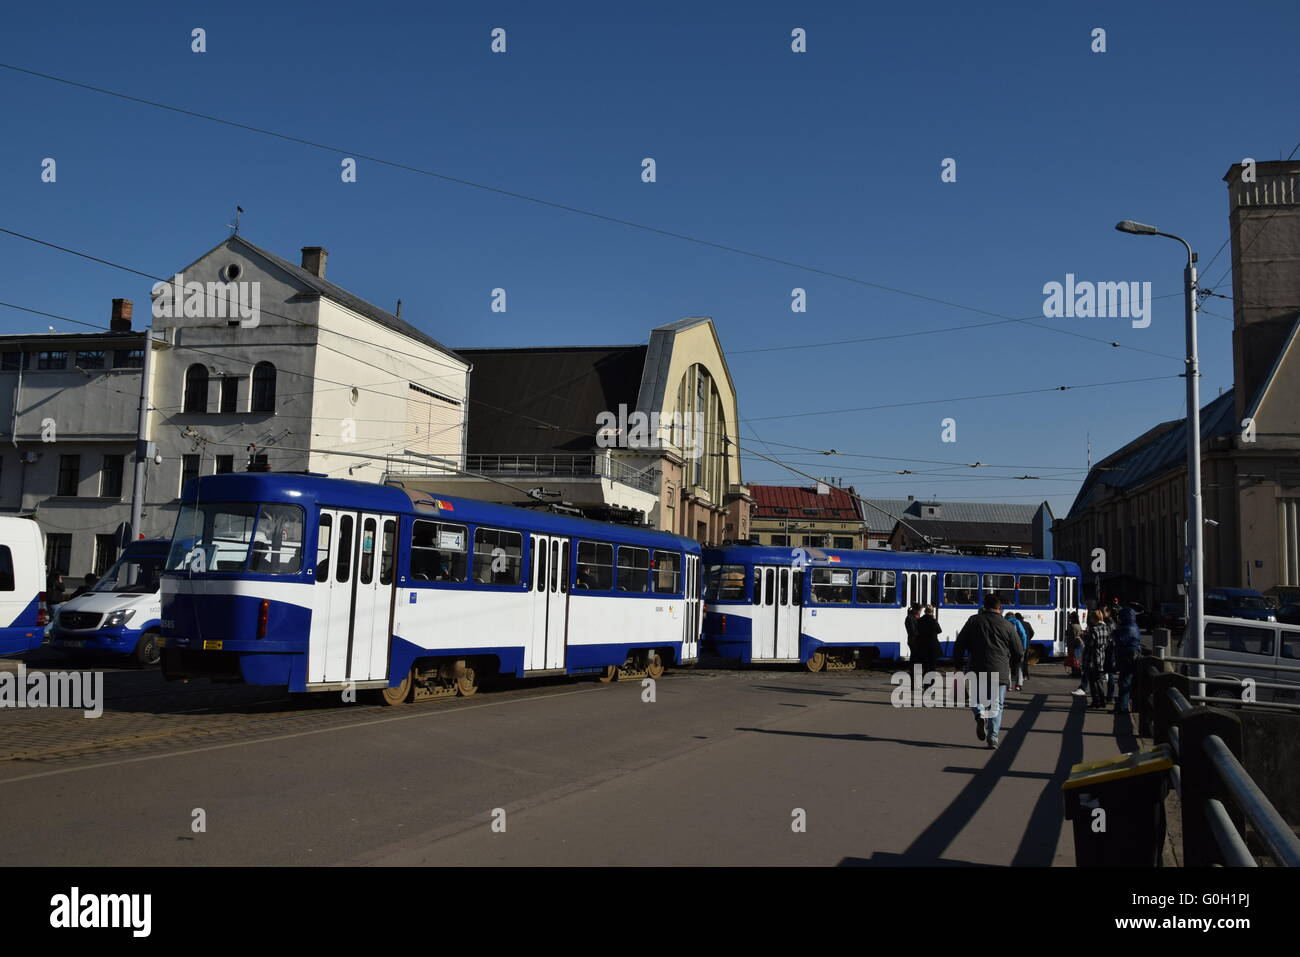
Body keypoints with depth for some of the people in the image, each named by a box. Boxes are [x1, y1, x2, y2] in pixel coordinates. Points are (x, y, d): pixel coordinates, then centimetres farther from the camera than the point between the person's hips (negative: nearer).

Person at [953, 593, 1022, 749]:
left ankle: (980, 714, -15)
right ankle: (993, 738, 1)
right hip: (1000, 671, 0)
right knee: (996, 705, 8)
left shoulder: (974, 621, 5)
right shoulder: (1007, 625, 5)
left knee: (977, 697, 17)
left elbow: (959, 644, 6)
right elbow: (1018, 650, 11)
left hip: (978, 669, 0)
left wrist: (959, 663, 17)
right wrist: (1014, 668, 27)